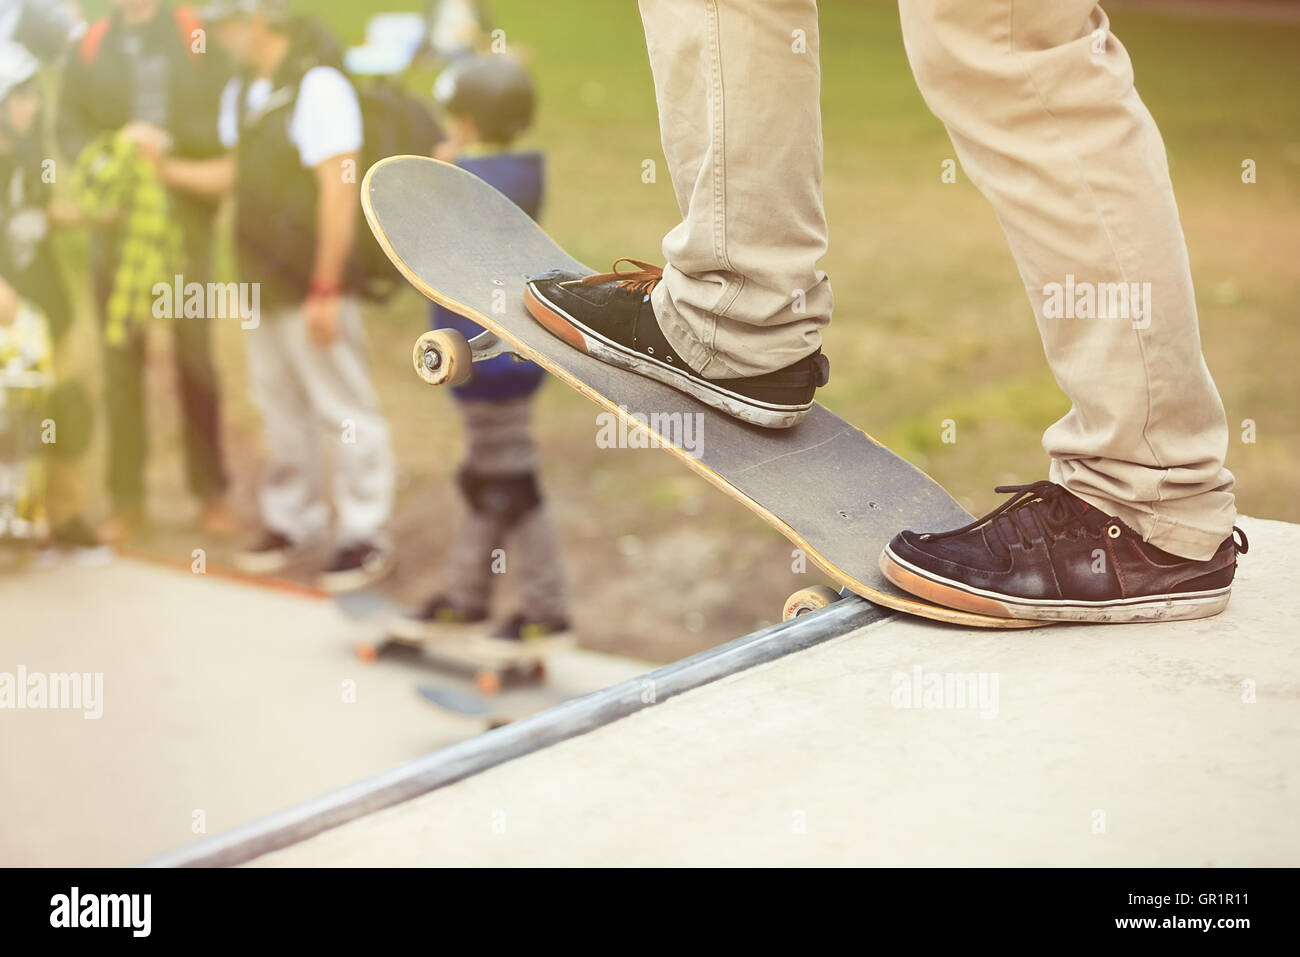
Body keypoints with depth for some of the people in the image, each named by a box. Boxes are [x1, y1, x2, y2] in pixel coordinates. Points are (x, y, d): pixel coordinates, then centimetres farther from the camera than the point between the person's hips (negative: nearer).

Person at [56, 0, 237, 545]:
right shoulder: (89, 46, 11)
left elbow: (225, 119, -5)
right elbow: (70, 124, 6)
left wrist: (167, 139, -18)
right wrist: (99, 157, -13)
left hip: (184, 214, -2)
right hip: (115, 217, 2)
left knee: (195, 354, 2)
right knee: (120, 357, 3)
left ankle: (212, 491, 13)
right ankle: (126, 500, 11)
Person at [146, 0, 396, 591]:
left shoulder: (318, 85, -15)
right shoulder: (242, 92, 11)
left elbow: (339, 191, -18)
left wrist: (325, 289, -20)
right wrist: (164, 167, 8)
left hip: (313, 287, -8)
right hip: (264, 283, 8)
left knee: (341, 407, -1)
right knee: (280, 404, 15)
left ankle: (364, 536, 8)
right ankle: (294, 520, 27)